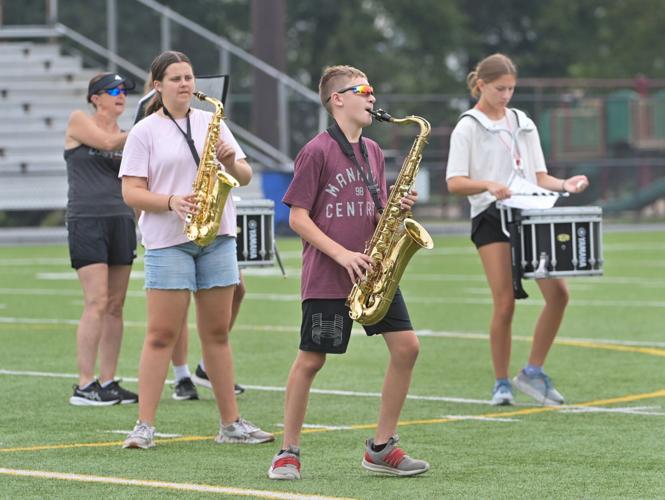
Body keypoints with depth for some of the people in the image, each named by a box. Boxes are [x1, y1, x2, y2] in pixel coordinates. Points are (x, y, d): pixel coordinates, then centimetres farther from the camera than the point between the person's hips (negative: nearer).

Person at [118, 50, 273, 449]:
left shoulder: (212, 123, 12)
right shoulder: (145, 132, 0)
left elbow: (245, 177, 12)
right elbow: (132, 192, -5)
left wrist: (231, 162, -10)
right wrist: (171, 202, -21)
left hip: (217, 237, 4)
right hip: (168, 241, -4)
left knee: (217, 333, 8)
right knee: (162, 334, -7)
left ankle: (231, 423, 12)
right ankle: (145, 426, -5)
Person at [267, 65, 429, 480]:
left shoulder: (374, 153, 13)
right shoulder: (318, 151, -8)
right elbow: (298, 217, -10)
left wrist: (398, 209, -4)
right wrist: (343, 255, -17)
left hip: (373, 270, 6)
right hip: (327, 275, -6)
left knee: (407, 346, -3)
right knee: (311, 359, -2)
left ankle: (382, 447, 7)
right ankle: (289, 452, 11)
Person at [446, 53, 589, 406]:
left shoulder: (523, 124, 18)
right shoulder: (469, 128, 2)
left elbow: (539, 177, 18)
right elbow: (455, 182, -6)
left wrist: (565, 185, -2)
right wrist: (489, 185, -24)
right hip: (491, 218, -5)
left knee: (558, 292, -8)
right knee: (504, 302, -8)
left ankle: (533, 371, 5)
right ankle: (502, 383, 5)